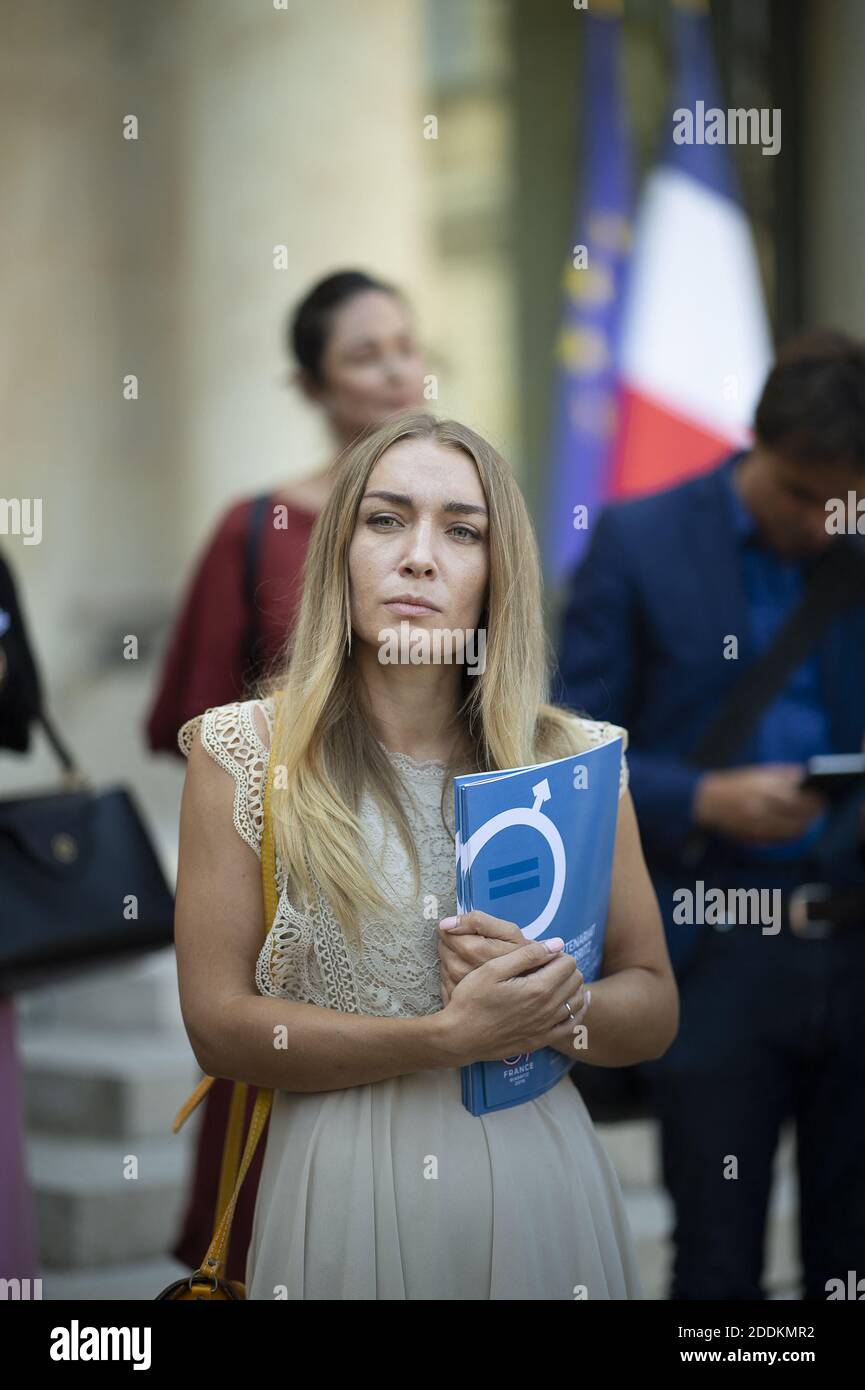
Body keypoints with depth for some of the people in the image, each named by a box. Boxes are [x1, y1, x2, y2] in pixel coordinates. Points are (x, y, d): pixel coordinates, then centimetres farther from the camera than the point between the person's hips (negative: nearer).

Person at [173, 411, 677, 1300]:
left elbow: (654, 1008, 6)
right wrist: (449, 1036, -18)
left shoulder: (576, 758, 2)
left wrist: (555, 1005, -16)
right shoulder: (240, 751, -4)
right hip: (344, 1184, -2)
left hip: (541, 1187, 2)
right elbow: (218, 1024, -8)